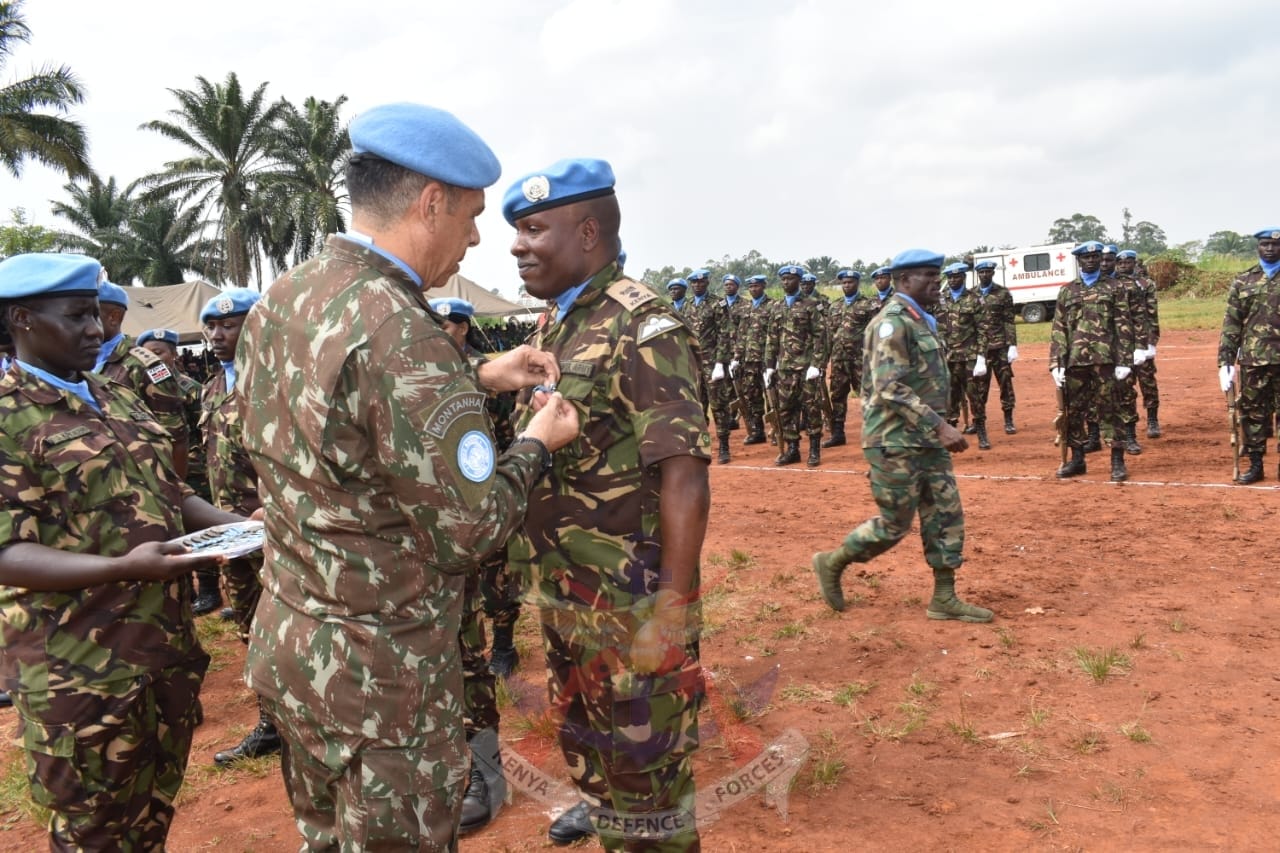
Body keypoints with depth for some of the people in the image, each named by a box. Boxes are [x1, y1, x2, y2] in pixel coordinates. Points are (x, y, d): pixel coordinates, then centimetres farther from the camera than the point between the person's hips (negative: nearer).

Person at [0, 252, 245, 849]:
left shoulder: (118, 401, 11)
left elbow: (168, 495, 16)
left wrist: (238, 525, -1)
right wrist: (124, 567, -33)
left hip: (168, 643, 7)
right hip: (80, 667, -7)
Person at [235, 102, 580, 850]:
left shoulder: (276, 305, 1)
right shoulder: (402, 334, -27)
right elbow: (469, 531, -21)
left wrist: (475, 381, 11)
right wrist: (536, 445, -5)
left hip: (287, 642, 8)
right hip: (381, 671, -8)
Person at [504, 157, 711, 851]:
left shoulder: (644, 329, -18)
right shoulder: (557, 328, 8)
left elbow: (685, 483, -23)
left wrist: (672, 613, -23)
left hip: (628, 601, -8)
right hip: (560, 590, 9)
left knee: (642, 754, 7)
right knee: (580, 726, 26)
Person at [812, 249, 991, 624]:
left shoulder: (921, 321, 14)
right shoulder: (893, 322, -16)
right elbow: (891, 389, -25)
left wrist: (938, 427, 17)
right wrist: (940, 425, -26)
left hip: (927, 440, 9)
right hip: (896, 443, -9)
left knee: (947, 515, 8)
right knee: (894, 525, -1)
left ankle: (945, 599, 15)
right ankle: (832, 563, 19)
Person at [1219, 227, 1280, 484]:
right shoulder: (1244, 281, 7)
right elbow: (1231, 323, 6)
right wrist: (1225, 360, 0)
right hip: (1253, 359, 1)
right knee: (1252, 412, 8)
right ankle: (1255, 464, 18)